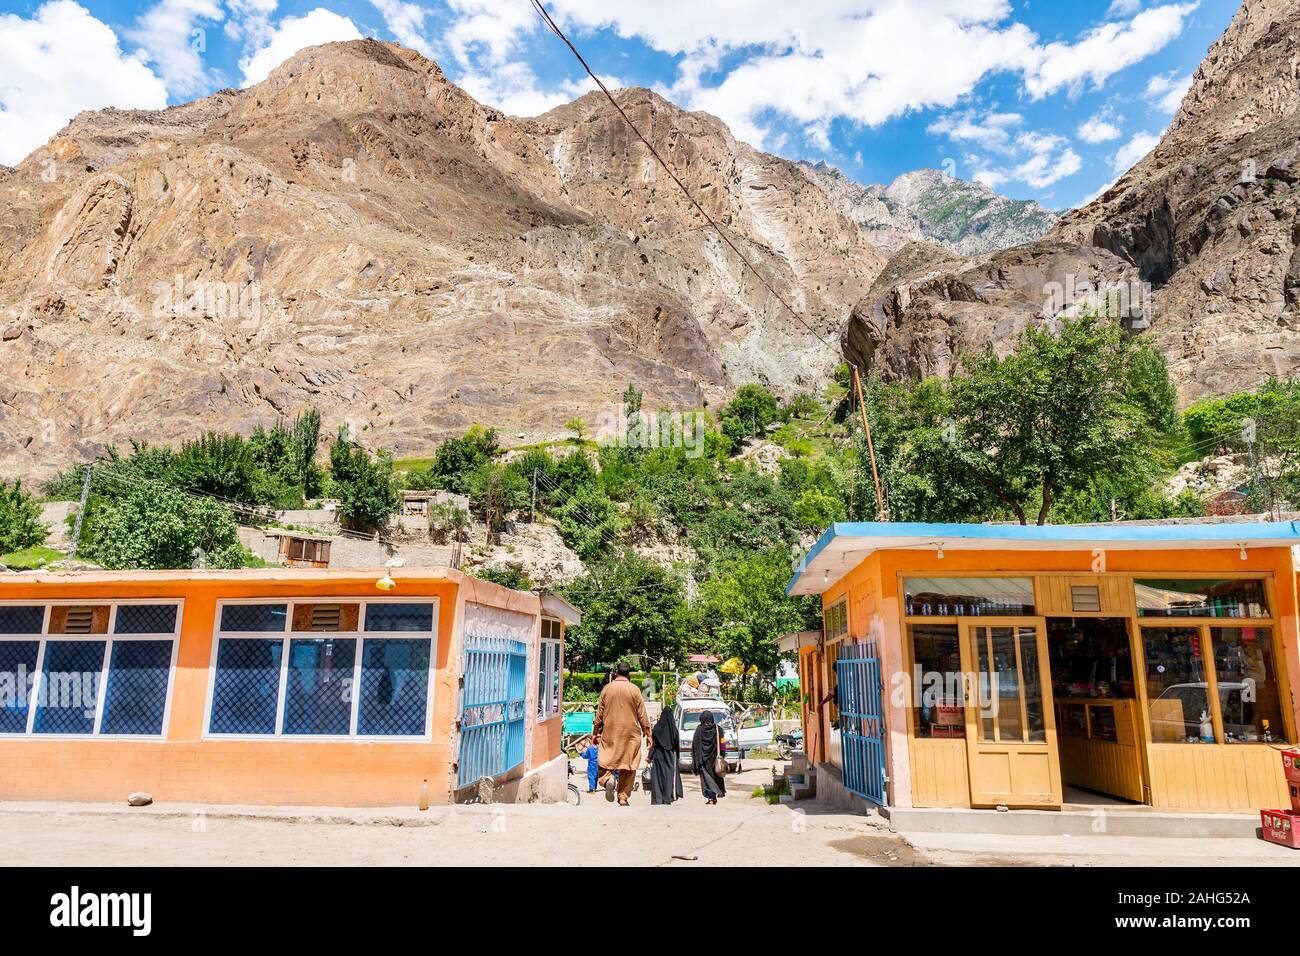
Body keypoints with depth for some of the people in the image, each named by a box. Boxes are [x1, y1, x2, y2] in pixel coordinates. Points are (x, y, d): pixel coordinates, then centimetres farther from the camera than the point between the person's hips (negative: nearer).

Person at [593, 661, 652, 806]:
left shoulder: (607, 688, 0)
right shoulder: (634, 689, -3)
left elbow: (599, 713, 4)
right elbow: (642, 715, -1)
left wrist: (595, 733, 13)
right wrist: (647, 734, 8)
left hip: (610, 732, 0)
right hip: (631, 733, 0)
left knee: (606, 761, 9)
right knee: (628, 766, 9)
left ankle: (608, 778, -20)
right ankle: (623, 797, 9)